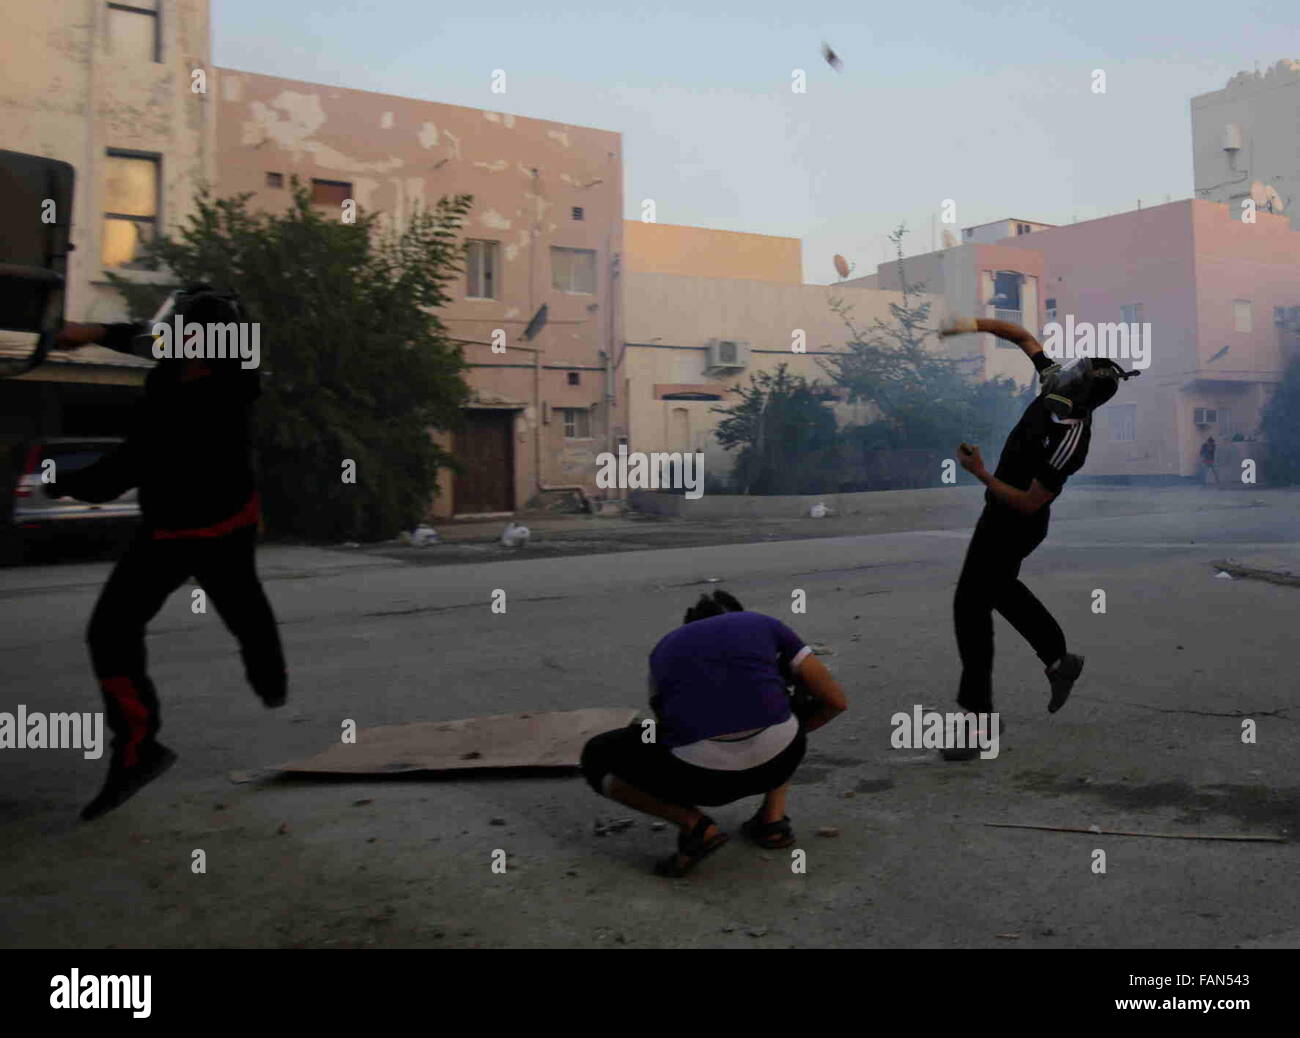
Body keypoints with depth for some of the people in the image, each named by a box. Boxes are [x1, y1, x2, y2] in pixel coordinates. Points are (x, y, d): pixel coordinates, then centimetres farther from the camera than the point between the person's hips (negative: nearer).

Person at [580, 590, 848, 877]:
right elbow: (836, 700, 27)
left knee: (597, 759, 27)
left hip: (700, 767, -1)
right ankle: (772, 819, 27)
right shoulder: (766, 626, 26)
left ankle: (695, 826, 9)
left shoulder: (666, 649, 30)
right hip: (775, 756, 2)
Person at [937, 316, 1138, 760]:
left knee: (970, 606, -7)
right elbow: (1025, 338, 5)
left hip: (1015, 521, -10)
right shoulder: (1059, 384, -10)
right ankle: (1059, 660, 38)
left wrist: (981, 474, -29)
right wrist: (977, 323, -6)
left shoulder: (1069, 441, -32)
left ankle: (979, 718, -2)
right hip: (1004, 513, 10)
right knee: (1000, 588, 27)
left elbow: (1028, 504, -28)